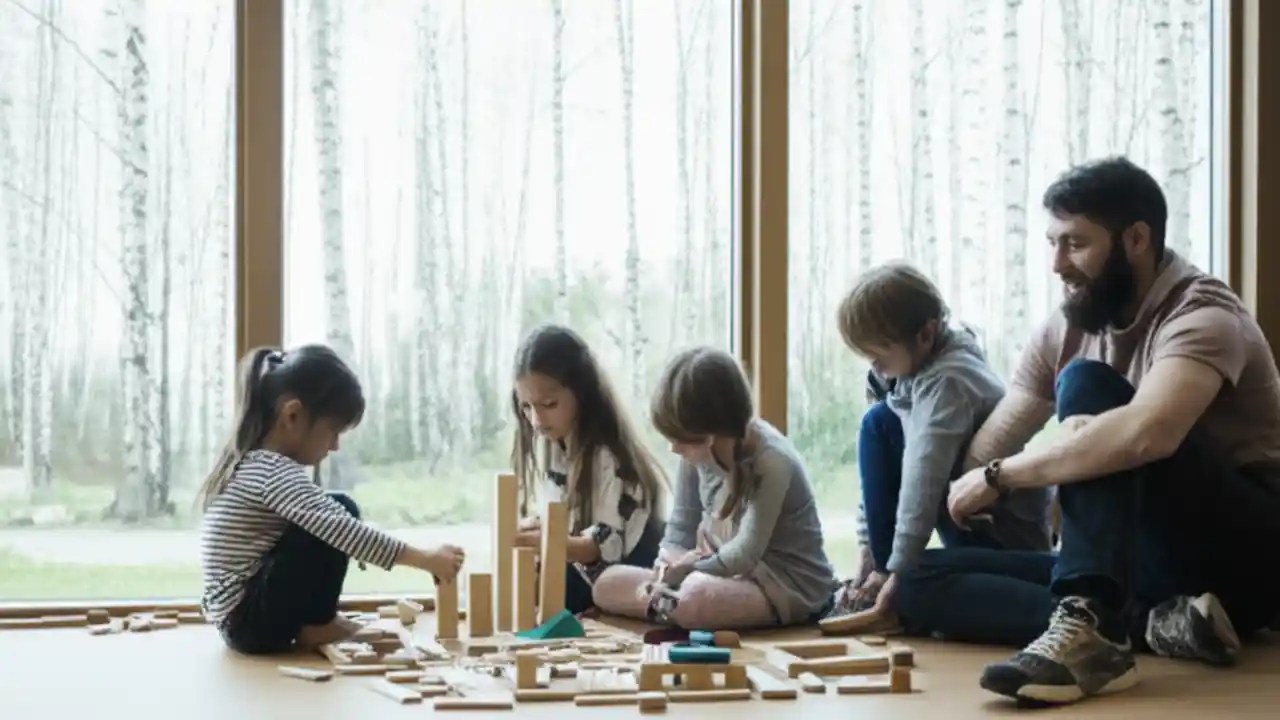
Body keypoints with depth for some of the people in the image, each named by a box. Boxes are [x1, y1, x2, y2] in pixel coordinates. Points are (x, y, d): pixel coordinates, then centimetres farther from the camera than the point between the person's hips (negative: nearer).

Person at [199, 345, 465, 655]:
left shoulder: (256, 463, 11)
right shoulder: (273, 471, -20)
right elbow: (340, 528, -29)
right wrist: (425, 559, -28)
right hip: (251, 620, -10)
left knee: (339, 514, 16)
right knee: (342, 510, -16)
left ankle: (314, 621, 7)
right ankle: (317, 625, -4)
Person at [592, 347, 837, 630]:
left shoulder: (772, 461, -23)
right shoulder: (699, 451, -3)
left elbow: (746, 554, -25)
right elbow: (681, 527, 4)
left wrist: (681, 570, -19)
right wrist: (669, 570, -15)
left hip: (790, 587, -7)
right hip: (726, 576, 7)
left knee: (696, 596, -38)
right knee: (608, 584, -4)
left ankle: (666, 606, -9)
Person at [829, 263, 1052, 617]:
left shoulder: (946, 380, -23)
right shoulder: (914, 366, 4)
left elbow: (923, 478, -31)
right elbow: (879, 479, 7)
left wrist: (899, 569, -34)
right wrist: (869, 550, 4)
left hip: (1009, 535, -9)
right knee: (878, 424, 5)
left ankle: (886, 581, -11)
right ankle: (876, 576, 2)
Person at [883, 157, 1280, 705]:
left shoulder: (1201, 316, -16)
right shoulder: (1066, 332, 7)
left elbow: (1145, 433, -37)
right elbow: (981, 454, 6)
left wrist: (1000, 477, -26)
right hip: (1134, 561, 7)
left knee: (1087, 387, -25)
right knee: (923, 583, -8)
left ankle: (1088, 628, -40)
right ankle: (1156, 622, -22)